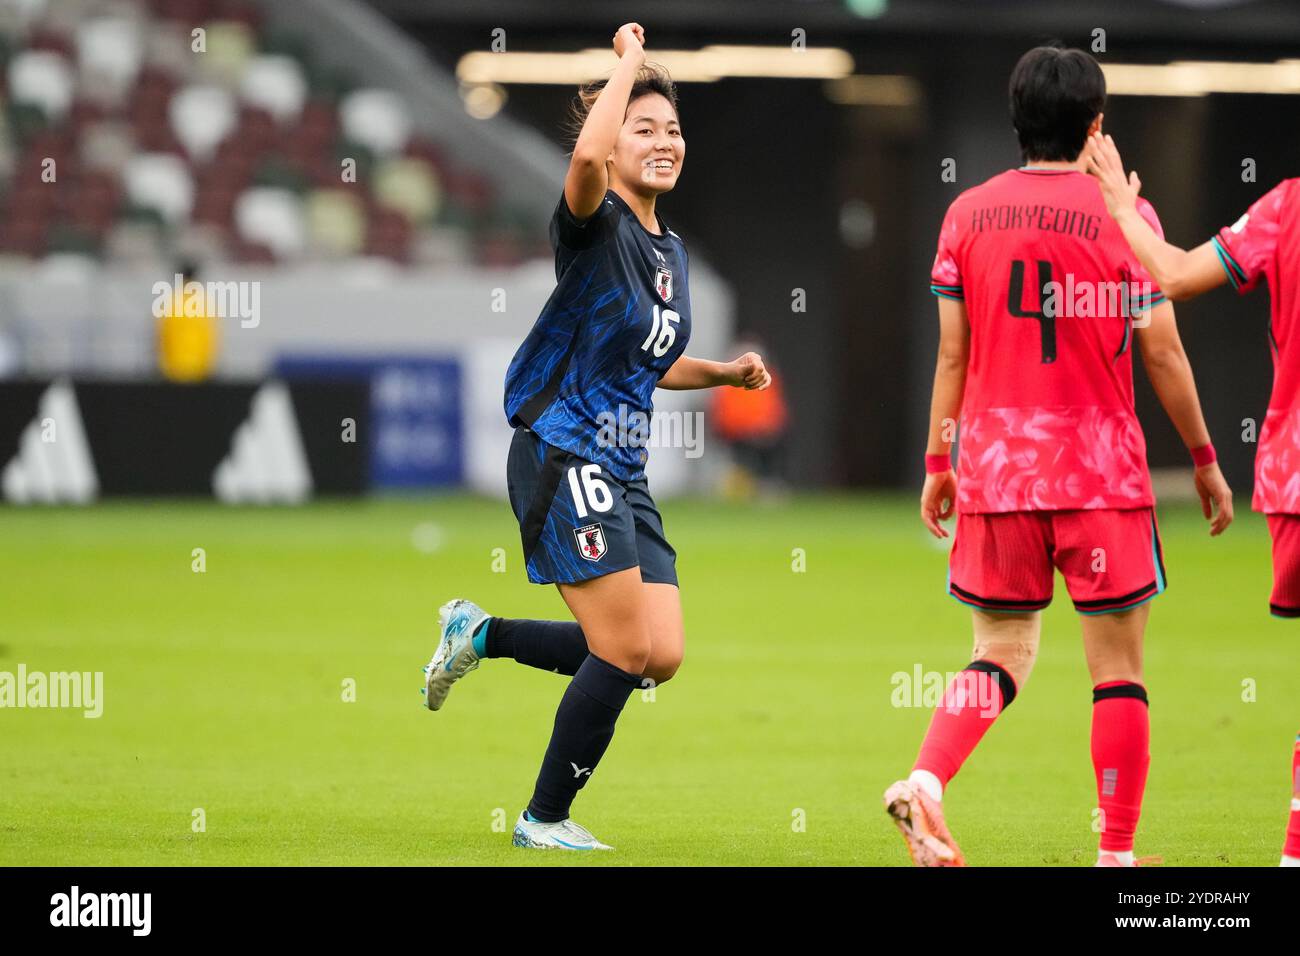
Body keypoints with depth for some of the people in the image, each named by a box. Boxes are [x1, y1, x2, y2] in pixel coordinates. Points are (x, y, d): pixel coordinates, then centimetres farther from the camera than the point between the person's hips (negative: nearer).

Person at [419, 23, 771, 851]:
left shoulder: (670, 252, 15)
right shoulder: (596, 225, -11)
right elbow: (588, 158, -35)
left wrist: (723, 372, 13)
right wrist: (630, 63, -22)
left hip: (622, 472, 9)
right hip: (563, 458, -8)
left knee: (661, 658, 4)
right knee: (625, 652, -9)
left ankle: (482, 635, 20)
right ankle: (546, 821, 7)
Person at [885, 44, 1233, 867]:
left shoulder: (968, 214, 4)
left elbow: (952, 353, 5)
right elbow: (1163, 352, -3)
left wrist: (938, 463, 14)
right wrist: (1204, 460, 7)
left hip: (996, 467, 3)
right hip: (1102, 473, -3)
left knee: (1003, 654, 11)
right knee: (1118, 667, 5)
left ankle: (926, 783, -13)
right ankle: (1117, 852, 4)